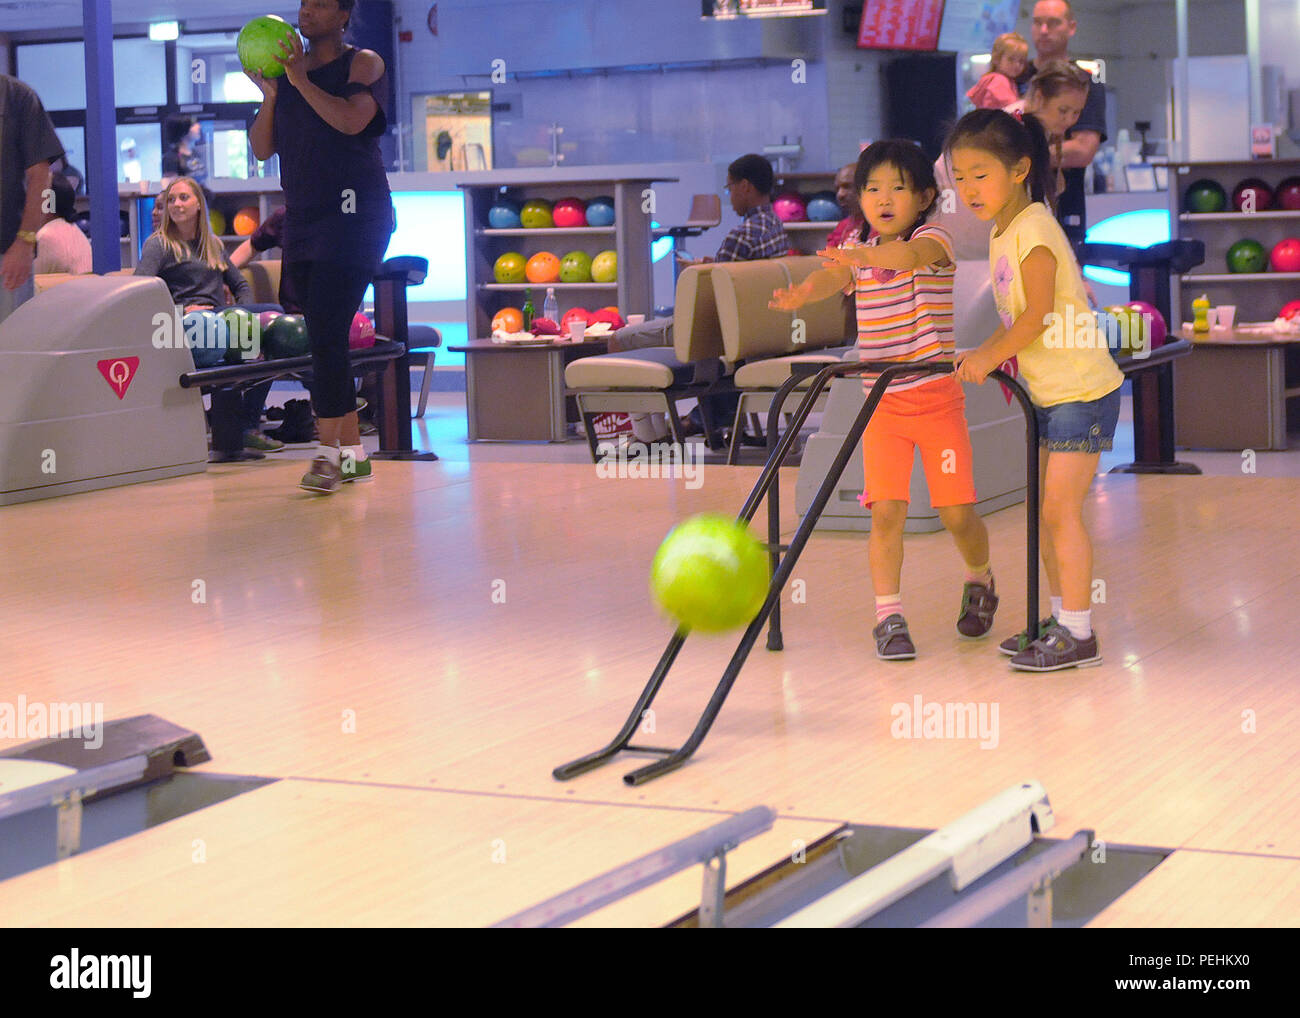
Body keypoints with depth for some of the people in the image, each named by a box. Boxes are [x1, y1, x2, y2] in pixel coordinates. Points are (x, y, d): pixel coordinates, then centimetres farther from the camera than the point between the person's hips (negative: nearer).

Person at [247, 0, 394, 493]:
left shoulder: (363, 63, 0)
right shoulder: (287, 67, 15)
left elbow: (351, 120, -20)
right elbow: (261, 148, 10)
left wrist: (300, 79, -16)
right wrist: (269, 95, -5)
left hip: (352, 215, -7)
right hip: (301, 217, 7)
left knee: (327, 334, -17)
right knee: (326, 341, 7)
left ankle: (330, 454, -18)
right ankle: (353, 452, 13)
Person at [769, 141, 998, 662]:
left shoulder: (933, 239, -7)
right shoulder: (857, 249, 5)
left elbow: (910, 256, -32)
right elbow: (832, 276, -17)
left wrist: (865, 256, -54)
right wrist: (803, 291, -42)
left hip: (937, 398, -3)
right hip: (882, 401, 3)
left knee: (957, 511, 1)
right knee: (886, 510, -8)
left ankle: (979, 581, 30)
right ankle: (888, 616, 1)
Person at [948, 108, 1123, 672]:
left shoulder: (1035, 229, -17)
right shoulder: (1001, 234, 11)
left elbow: (1038, 316, -22)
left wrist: (990, 356, -14)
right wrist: (981, 354, 3)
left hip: (1082, 391, -9)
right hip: (1048, 393, 9)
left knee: (1061, 508, -9)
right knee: (1046, 510, 12)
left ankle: (1078, 635, -3)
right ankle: (1062, 618, 22)